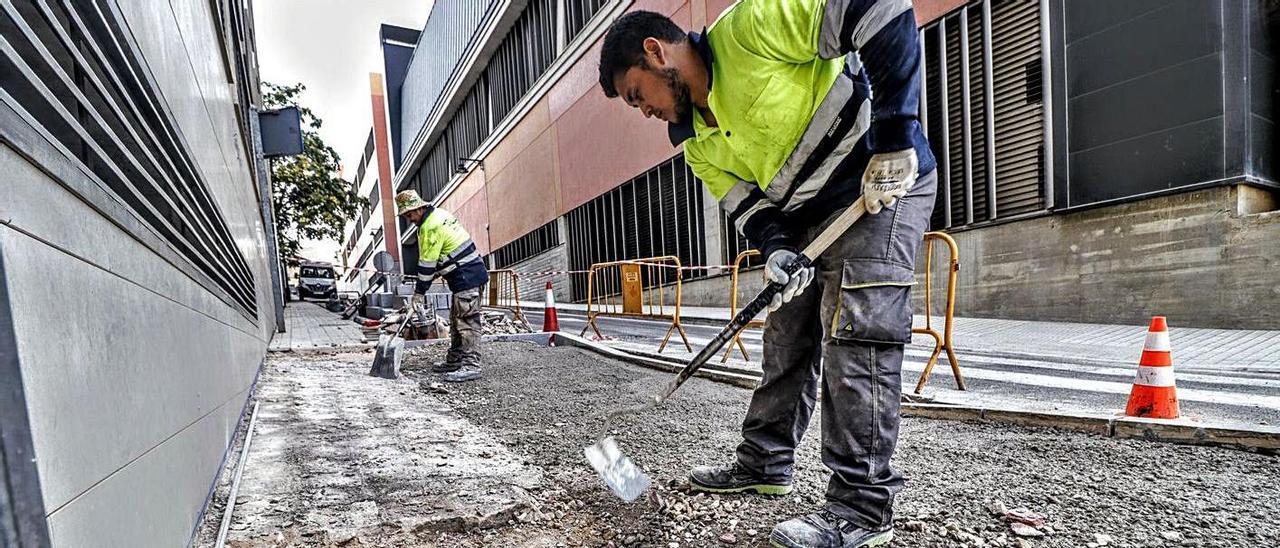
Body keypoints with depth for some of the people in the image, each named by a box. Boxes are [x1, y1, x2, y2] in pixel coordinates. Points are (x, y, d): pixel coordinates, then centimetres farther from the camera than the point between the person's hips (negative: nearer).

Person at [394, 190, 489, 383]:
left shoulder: (431, 227, -16)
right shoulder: (439, 214, 15)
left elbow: (427, 263, -14)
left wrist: (419, 292, -6)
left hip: (466, 277, -11)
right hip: (467, 275, 11)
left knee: (467, 321, -11)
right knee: (456, 320, 15)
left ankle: (471, 366, -10)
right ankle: (454, 361, 24)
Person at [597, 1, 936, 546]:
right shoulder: (696, 142, 6)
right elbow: (746, 200, 4)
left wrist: (894, 136, -24)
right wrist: (775, 249, -16)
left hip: (886, 186, -8)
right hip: (806, 217, 8)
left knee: (855, 336, -14)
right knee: (787, 336, 9)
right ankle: (765, 462, 24)